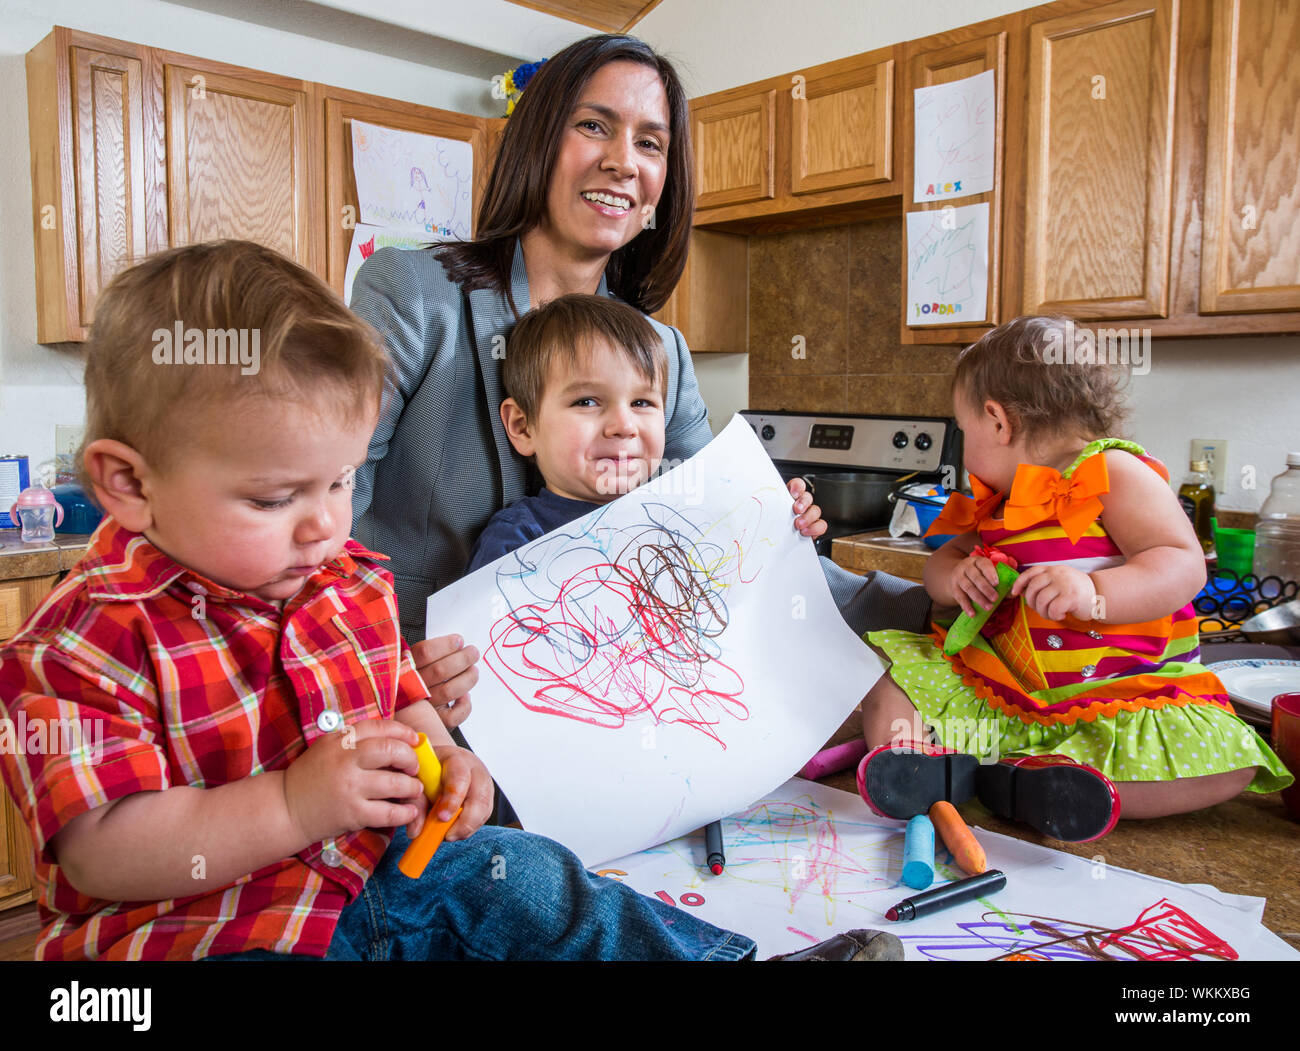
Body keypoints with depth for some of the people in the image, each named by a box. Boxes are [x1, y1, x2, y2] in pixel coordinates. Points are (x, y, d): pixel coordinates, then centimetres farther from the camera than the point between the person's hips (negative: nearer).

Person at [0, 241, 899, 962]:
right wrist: (292, 805, -30)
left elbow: (403, 700, 17)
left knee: (516, 874, -8)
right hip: (192, 928, -6)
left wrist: (438, 759, -6)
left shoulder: (351, 581, 5)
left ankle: (731, 960, -1)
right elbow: (97, 849, -21)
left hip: (370, 875, 6)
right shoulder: (90, 639, -16)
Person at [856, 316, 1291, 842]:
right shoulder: (994, 502, 12)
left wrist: (1093, 593, -37)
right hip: (994, 690, 5)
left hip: (1121, 695, -5)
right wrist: (957, 575, -8)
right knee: (887, 700, -7)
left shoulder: (1115, 472, -10)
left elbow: (1184, 567, -19)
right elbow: (943, 559, 17)